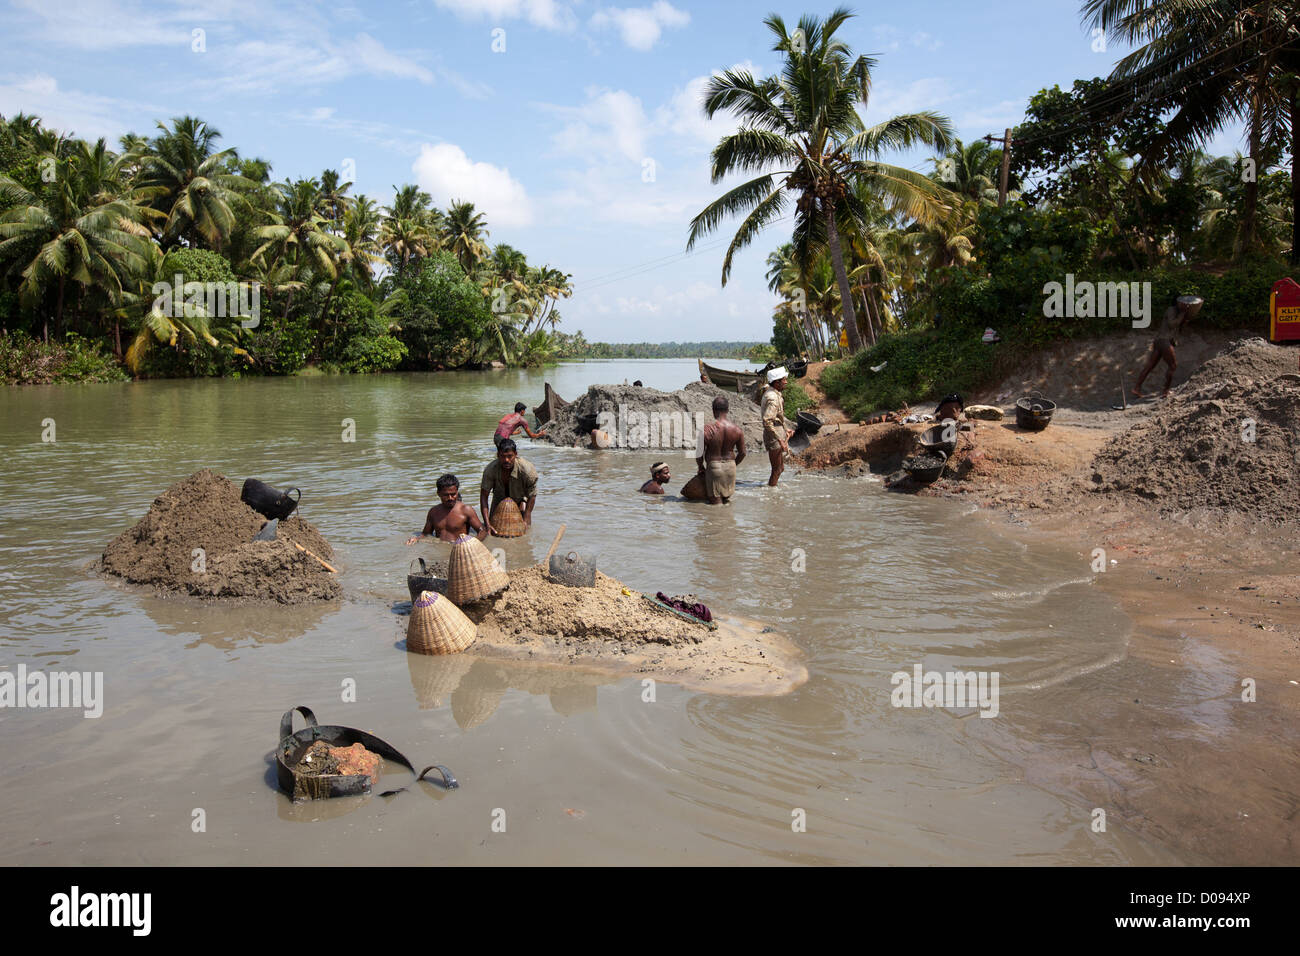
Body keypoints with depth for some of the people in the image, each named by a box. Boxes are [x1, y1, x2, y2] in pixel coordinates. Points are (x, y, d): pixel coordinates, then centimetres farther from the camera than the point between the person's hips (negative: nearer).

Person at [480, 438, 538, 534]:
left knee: (526, 528, -10)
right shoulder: (490, 469, -33)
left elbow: (532, 497, -23)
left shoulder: (527, 470, -36)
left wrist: (525, 521, -25)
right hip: (499, 499, 1)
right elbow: (484, 496, -28)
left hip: (520, 499, -1)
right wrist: (487, 524, -35)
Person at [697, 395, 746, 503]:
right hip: (730, 466, 3)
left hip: (713, 467, -3)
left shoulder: (707, 429, -15)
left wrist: (701, 467, 9)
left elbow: (699, 454, -10)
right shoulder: (737, 429, -5)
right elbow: (742, 453, 4)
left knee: (715, 501, 5)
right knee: (726, 500, 19)